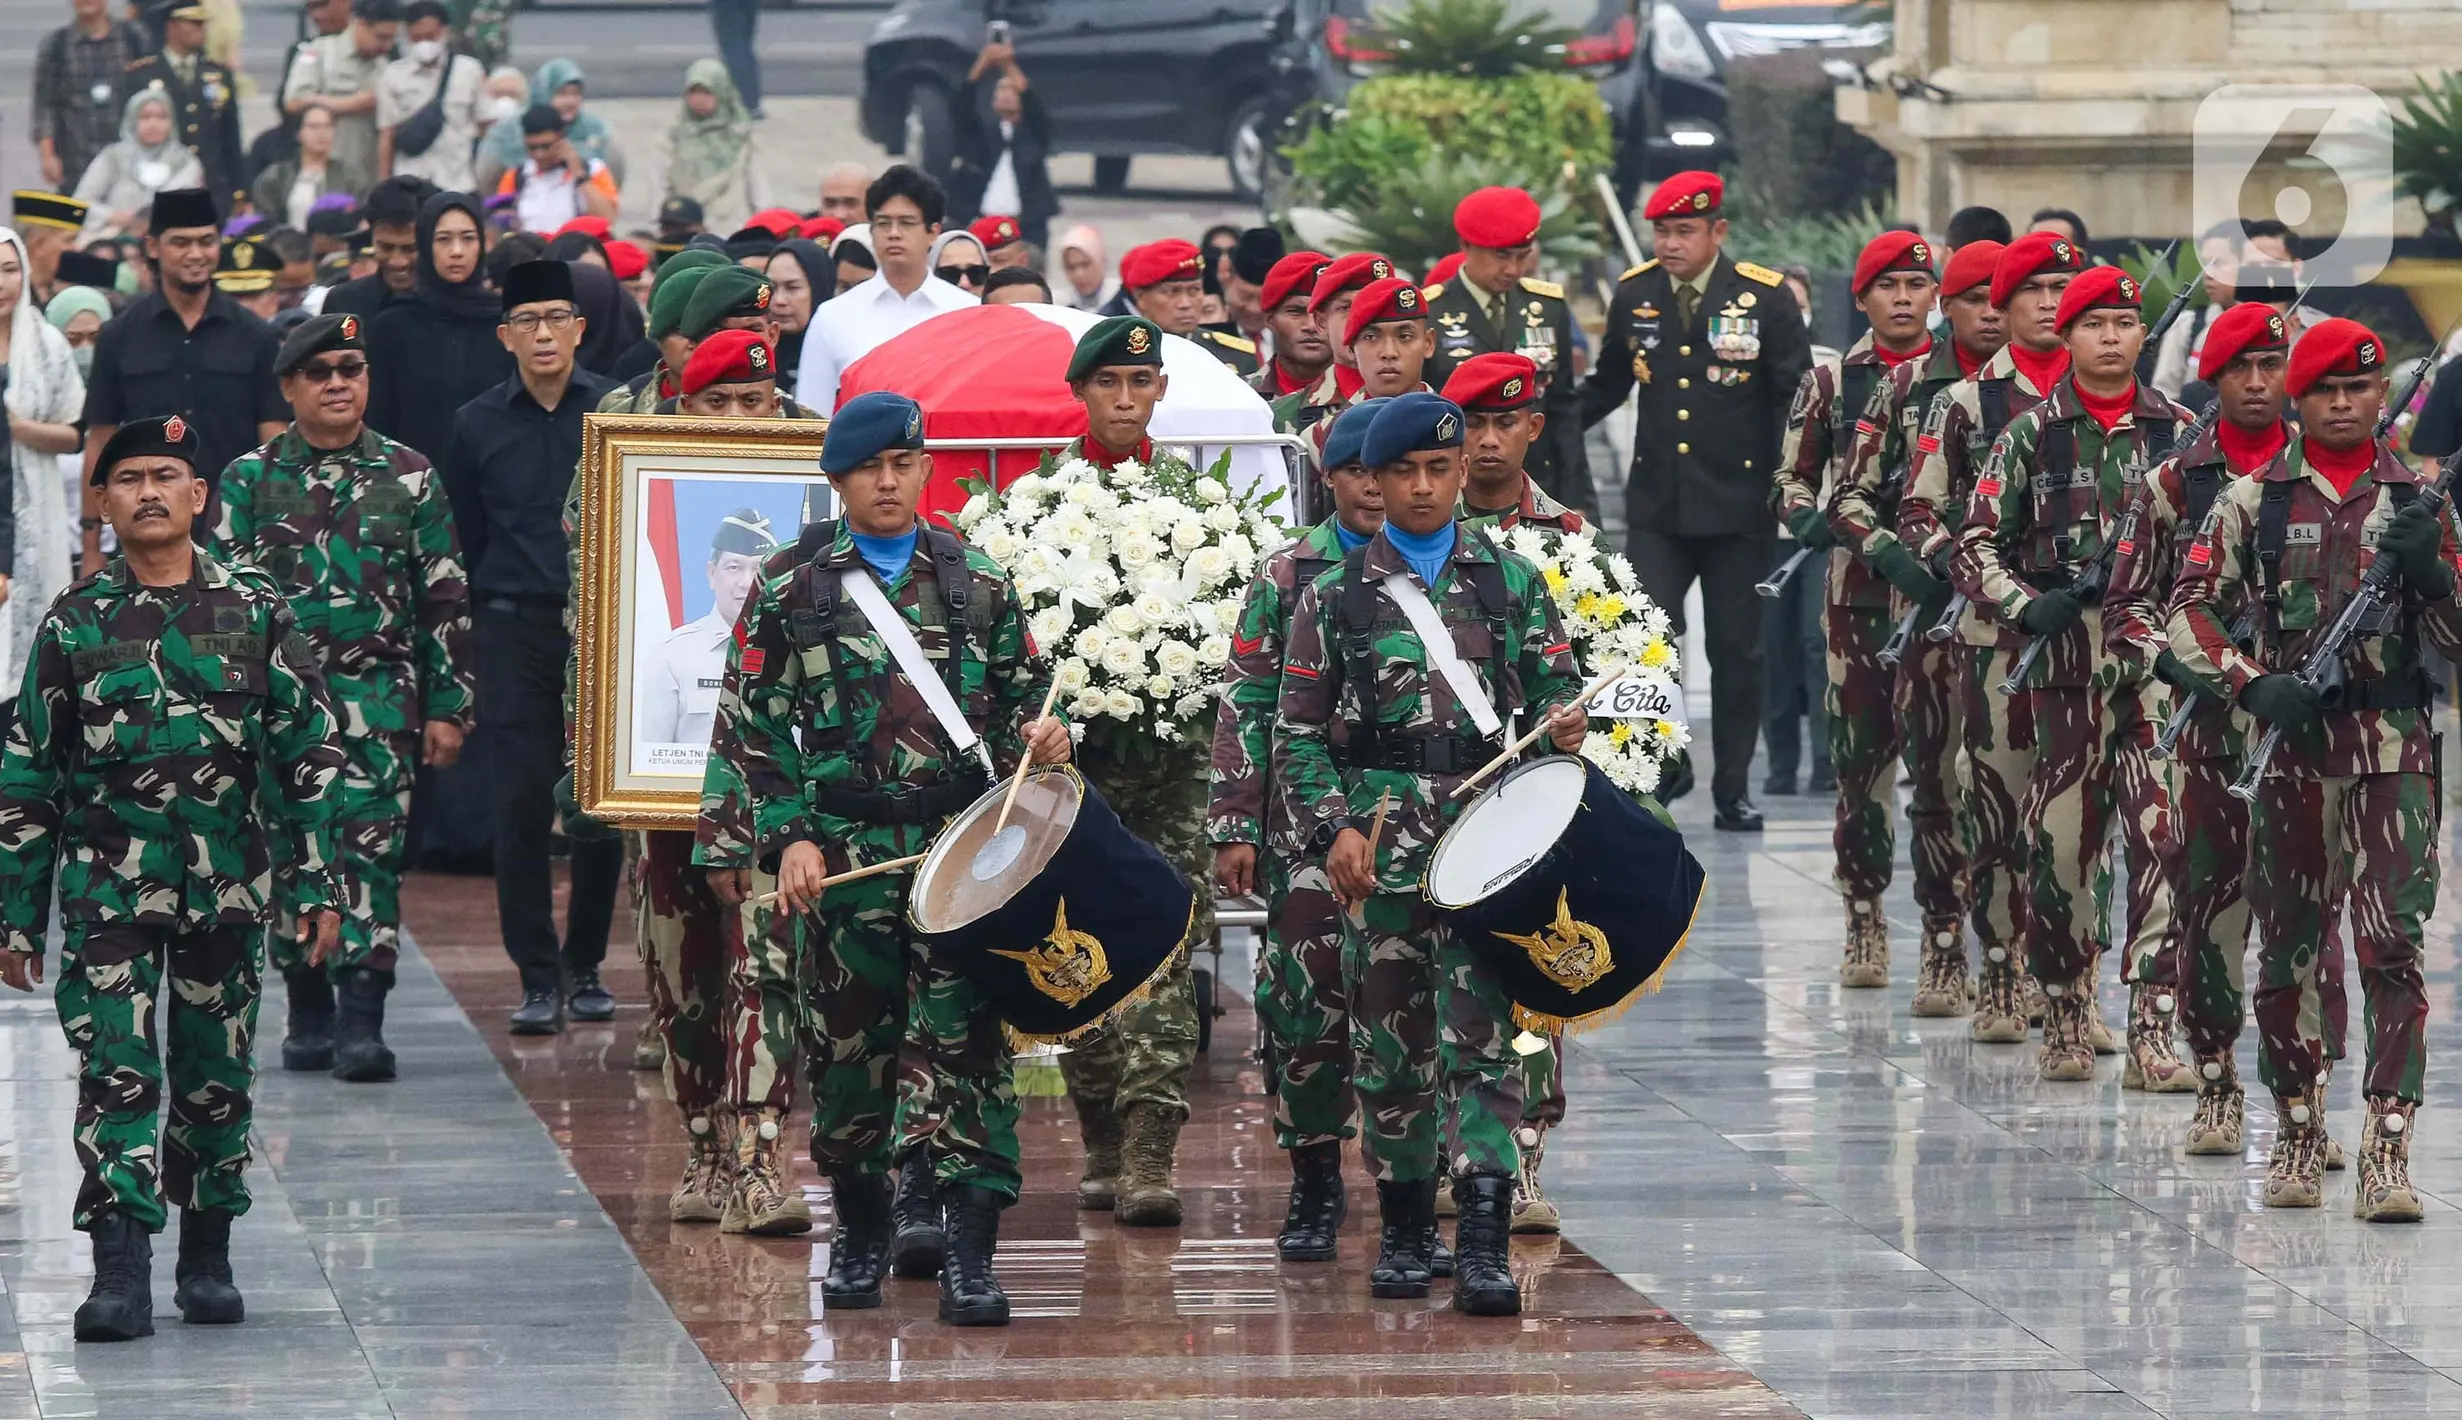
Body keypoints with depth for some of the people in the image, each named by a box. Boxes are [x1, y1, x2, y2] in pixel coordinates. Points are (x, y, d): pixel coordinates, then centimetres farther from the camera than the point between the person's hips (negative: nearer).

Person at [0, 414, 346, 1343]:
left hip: (228, 887, 1)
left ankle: (207, 1259, 23)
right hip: (109, 890, -1)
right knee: (115, 1074, -11)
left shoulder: (254, 611, 3)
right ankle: (120, 1275, -16)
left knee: (216, 1079, 9)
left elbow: (308, 754, 6)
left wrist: (317, 883, 1)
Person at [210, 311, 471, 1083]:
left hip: (379, 700, -1)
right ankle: (308, 1016, 16)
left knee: (371, 849, -9)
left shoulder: (409, 478, 5)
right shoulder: (249, 481, 5)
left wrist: (447, 705, 3)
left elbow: (445, 600, 7)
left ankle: (361, 1023, -12)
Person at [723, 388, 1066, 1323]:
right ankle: (859, 1232, 25)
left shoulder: (979, 584, 9)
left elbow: (1021, 693, 17)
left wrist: (1036, 737, -7)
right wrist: (790, 837, -5)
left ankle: (970, 1255, -10)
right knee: (848, 1044, 6)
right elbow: (755, 726, 4)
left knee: (967, 1038, -8)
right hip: (847, 850, 0)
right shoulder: (794, 591, 5)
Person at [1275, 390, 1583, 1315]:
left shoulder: (1510, 582, 12)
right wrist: (1332, 830, -6)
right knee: (1391, 1041, 5)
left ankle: (1484, 1246, -14)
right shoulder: (1336, 596, 9)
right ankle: (1404, 1230, 19)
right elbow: (1298, 733, 7)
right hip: (1381, 848, 1)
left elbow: (1555, 691, 13)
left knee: (1481, 1039, -9)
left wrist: (1565, 729, -11)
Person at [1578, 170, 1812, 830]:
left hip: (1737, 503, -2)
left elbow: (1799, 395, -3)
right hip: (1656, 503, 2)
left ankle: (1731, 791, 17)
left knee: (1735, 650, 6)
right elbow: (1607, 386, 17)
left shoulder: (1765, 297, -5)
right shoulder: (1635, 295, 4)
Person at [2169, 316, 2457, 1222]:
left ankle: (2386, 1154, -15)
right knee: (2286, 951, 7)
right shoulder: (2255, 501, 6)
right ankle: (2297, 1132, 23)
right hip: (2289, 742, 1)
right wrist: (2252, 683, -11)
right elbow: (2190, 611, 3)